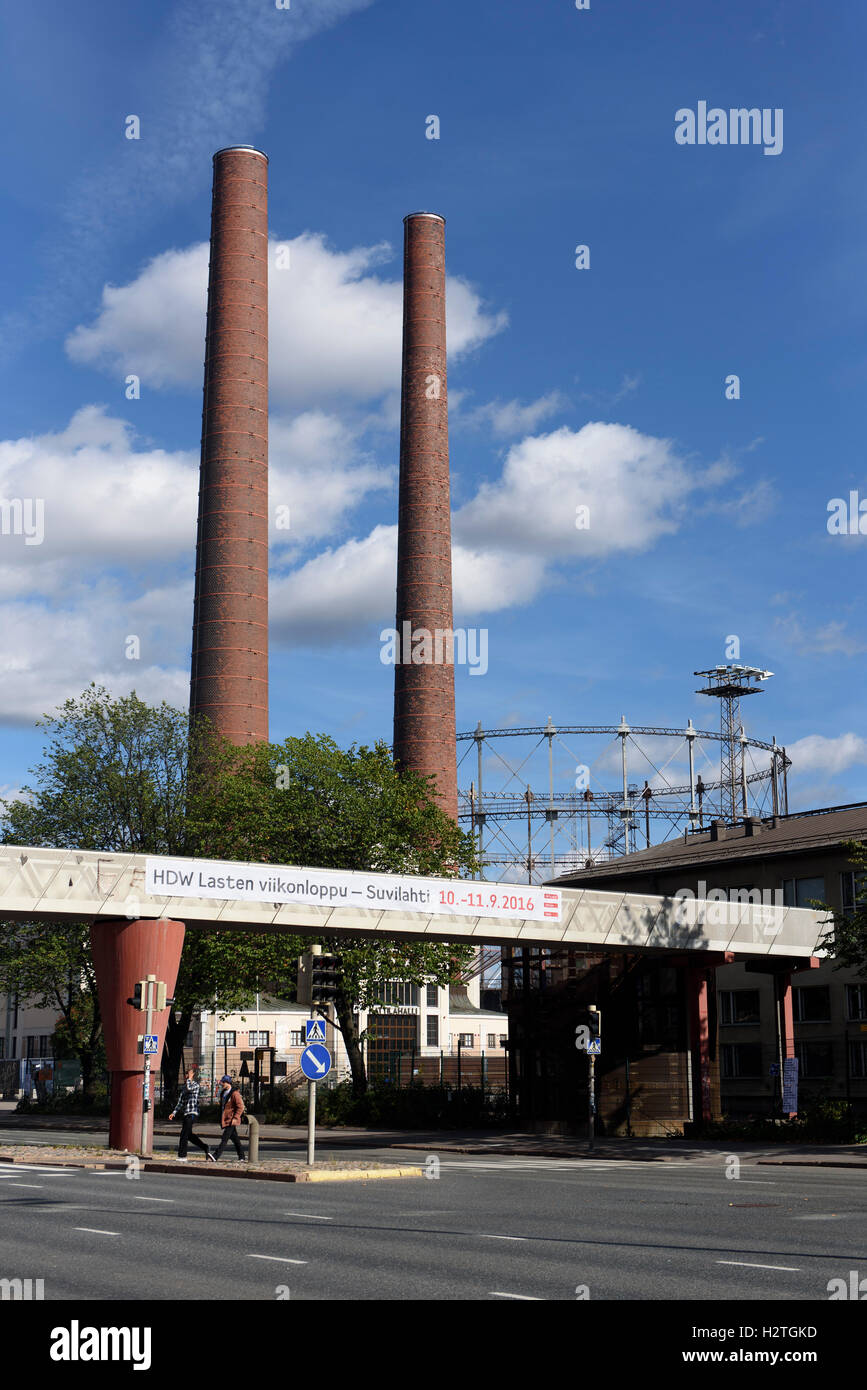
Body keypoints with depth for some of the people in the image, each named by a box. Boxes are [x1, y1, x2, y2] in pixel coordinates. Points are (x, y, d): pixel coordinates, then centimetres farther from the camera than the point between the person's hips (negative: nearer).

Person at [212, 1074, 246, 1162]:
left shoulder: (235, 1093, -13)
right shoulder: (224, 1093, 15)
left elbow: (240, 1107, -16)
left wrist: (235, 1118, -21)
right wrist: (221, 1118, 19)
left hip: (231, 1120, -9)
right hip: (225, 1120, 9)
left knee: (224, 1139, -12)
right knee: (235, 1138, 12)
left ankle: (215, 1157, -18)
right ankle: (241, 1157, 18)